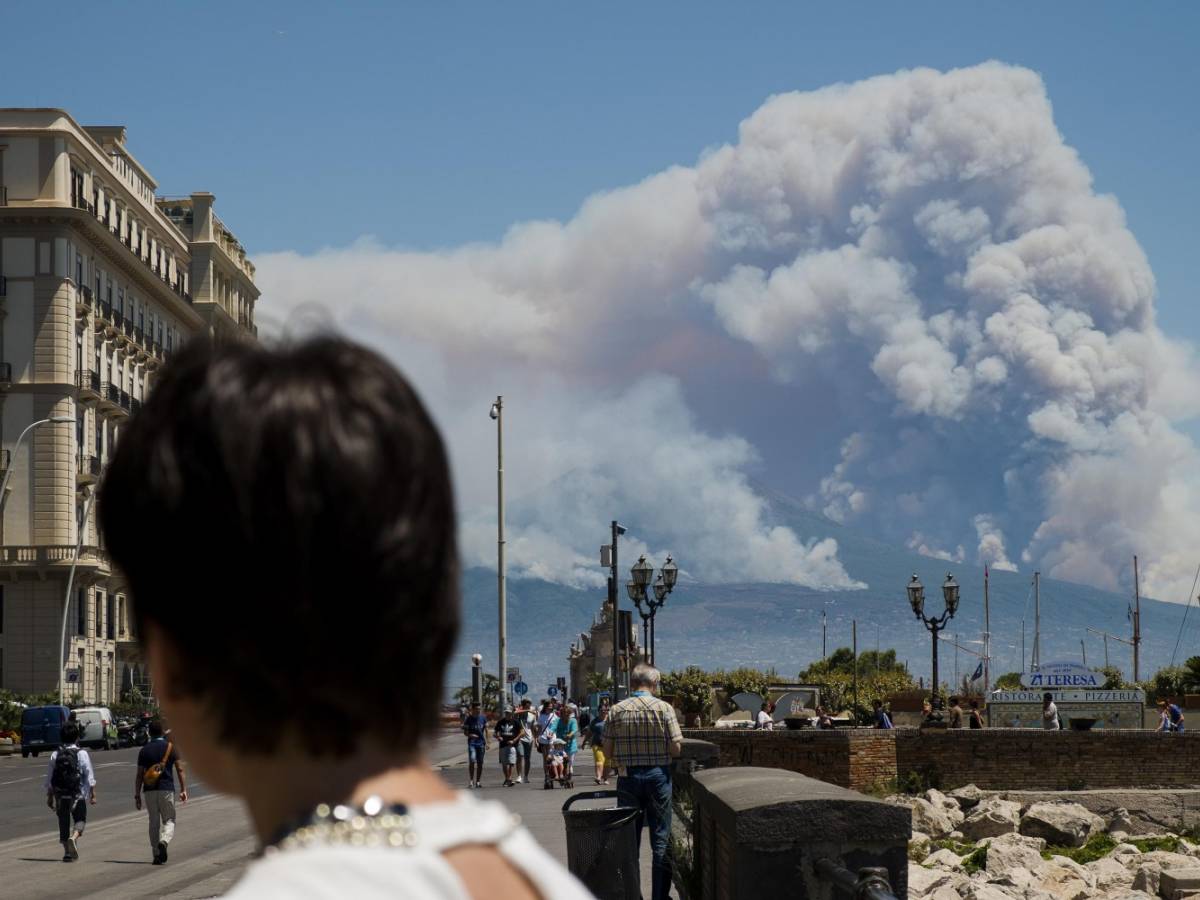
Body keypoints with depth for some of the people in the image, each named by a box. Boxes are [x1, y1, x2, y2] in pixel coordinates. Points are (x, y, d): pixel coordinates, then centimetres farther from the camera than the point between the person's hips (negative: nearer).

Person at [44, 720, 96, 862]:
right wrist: (92, 794, -2)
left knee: (63, 823, 12)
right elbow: (90, 776, -8)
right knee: (80, 819, 7)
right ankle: (74, 838, -22)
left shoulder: (55, 755, 2)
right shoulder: (81, 754, -7)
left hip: (60, 795, 3)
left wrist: (50, 797, 14)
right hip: (77, 794, -3)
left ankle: (67, 852, 15)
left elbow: (49, 778, 6)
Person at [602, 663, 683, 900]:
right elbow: (676, 747, -10)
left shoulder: (617, 710, 0)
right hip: (658, 775, -2)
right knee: (661, 839, 5)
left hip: (627, 776, 2)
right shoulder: (664, 708, -7)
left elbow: (607, 751, -1)